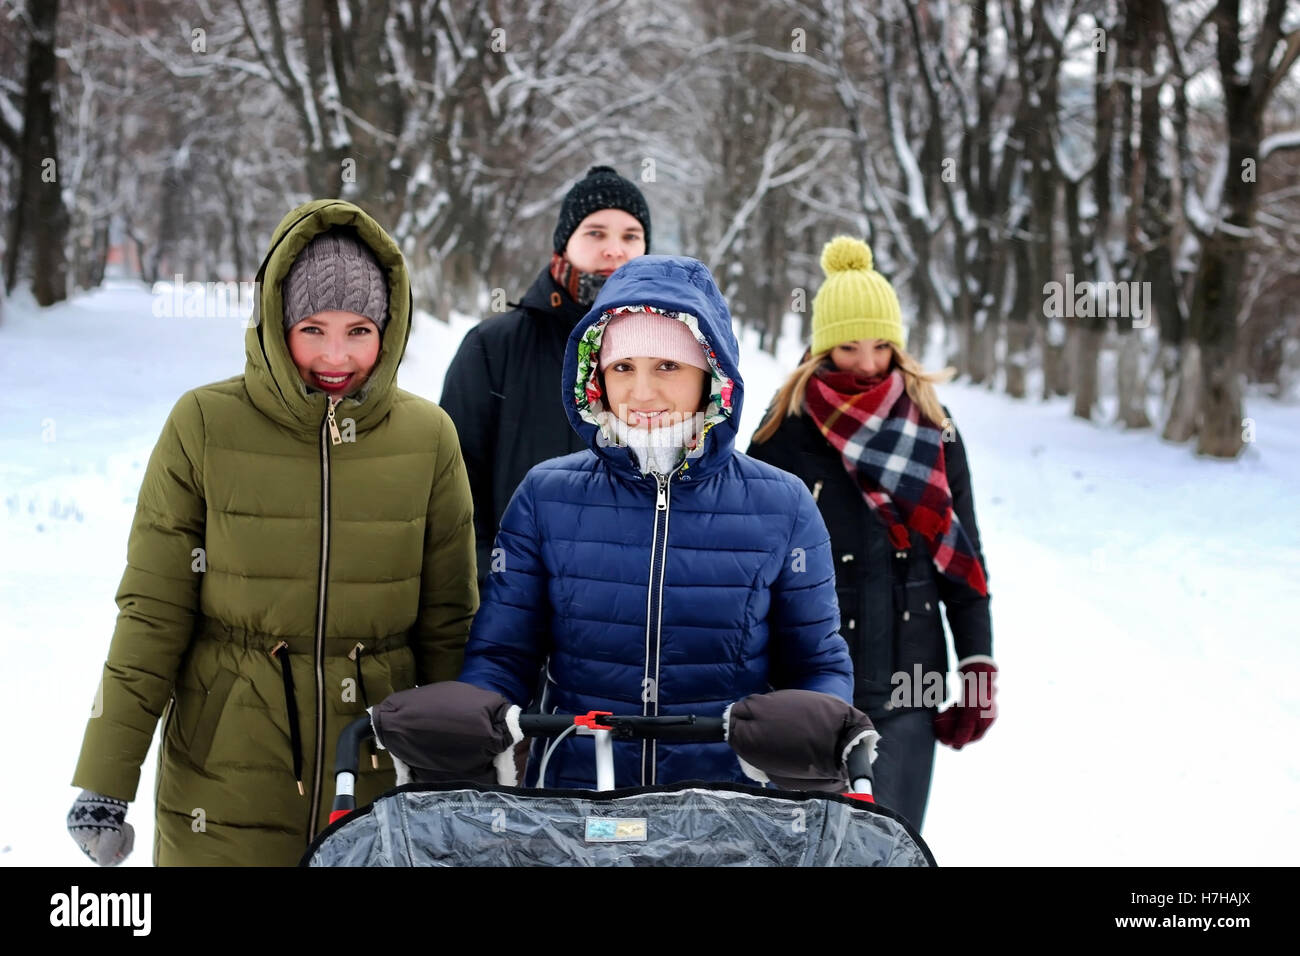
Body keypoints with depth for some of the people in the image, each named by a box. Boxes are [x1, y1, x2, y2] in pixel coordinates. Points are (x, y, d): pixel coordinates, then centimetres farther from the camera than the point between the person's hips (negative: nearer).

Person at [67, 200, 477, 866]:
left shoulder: (427, 436, 0)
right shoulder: (205, 426, -6)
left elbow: (448, 624, 7)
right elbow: (151, 612, -4)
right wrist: (105, 782, -5)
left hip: (378, 781, 2)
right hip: (223, 796, -2)